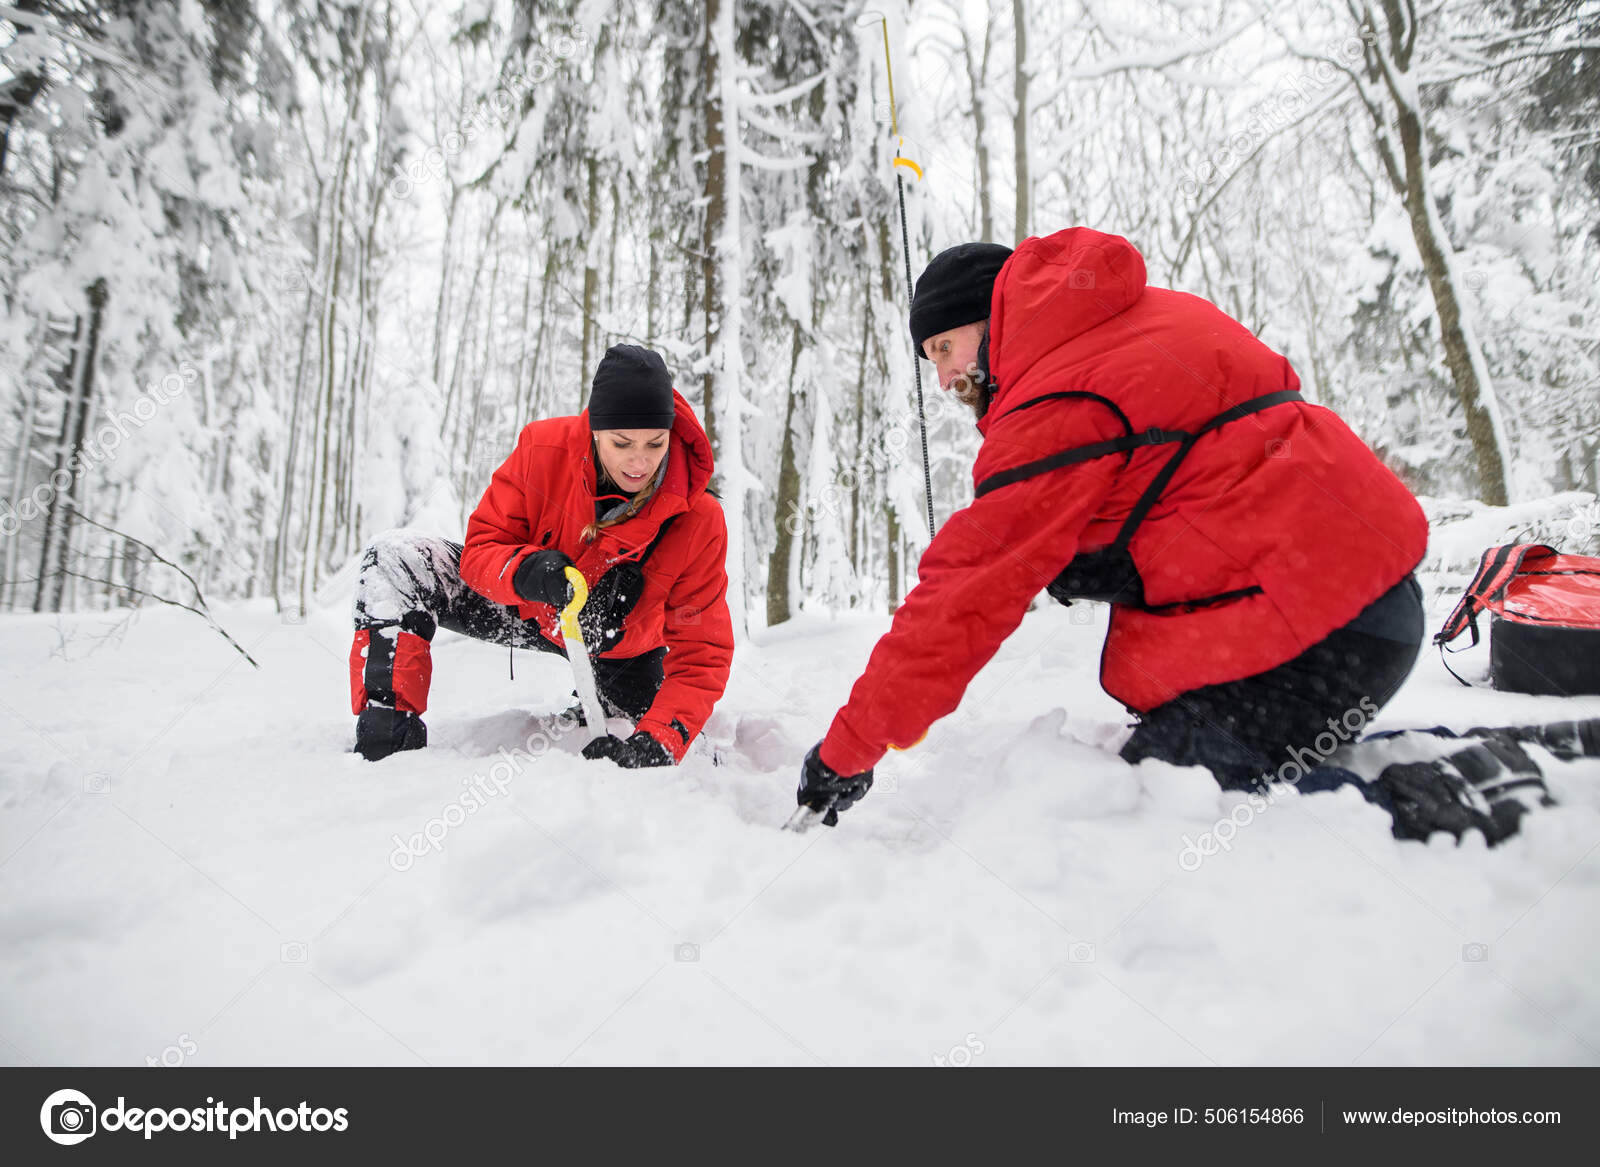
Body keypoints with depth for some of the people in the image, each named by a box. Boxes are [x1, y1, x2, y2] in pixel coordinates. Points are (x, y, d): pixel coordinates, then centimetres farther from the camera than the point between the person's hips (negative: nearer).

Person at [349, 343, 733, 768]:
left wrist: (658, 741, -42)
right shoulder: (544, 449, -26)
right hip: (529, 610, 0)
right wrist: (523, 570, -44)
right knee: (393, 558, -20)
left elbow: (701, 656, -26)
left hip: (619, 650, 1)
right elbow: (481, 547, -19)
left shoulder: (698, 521, -29)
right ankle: (388, 729, -14)